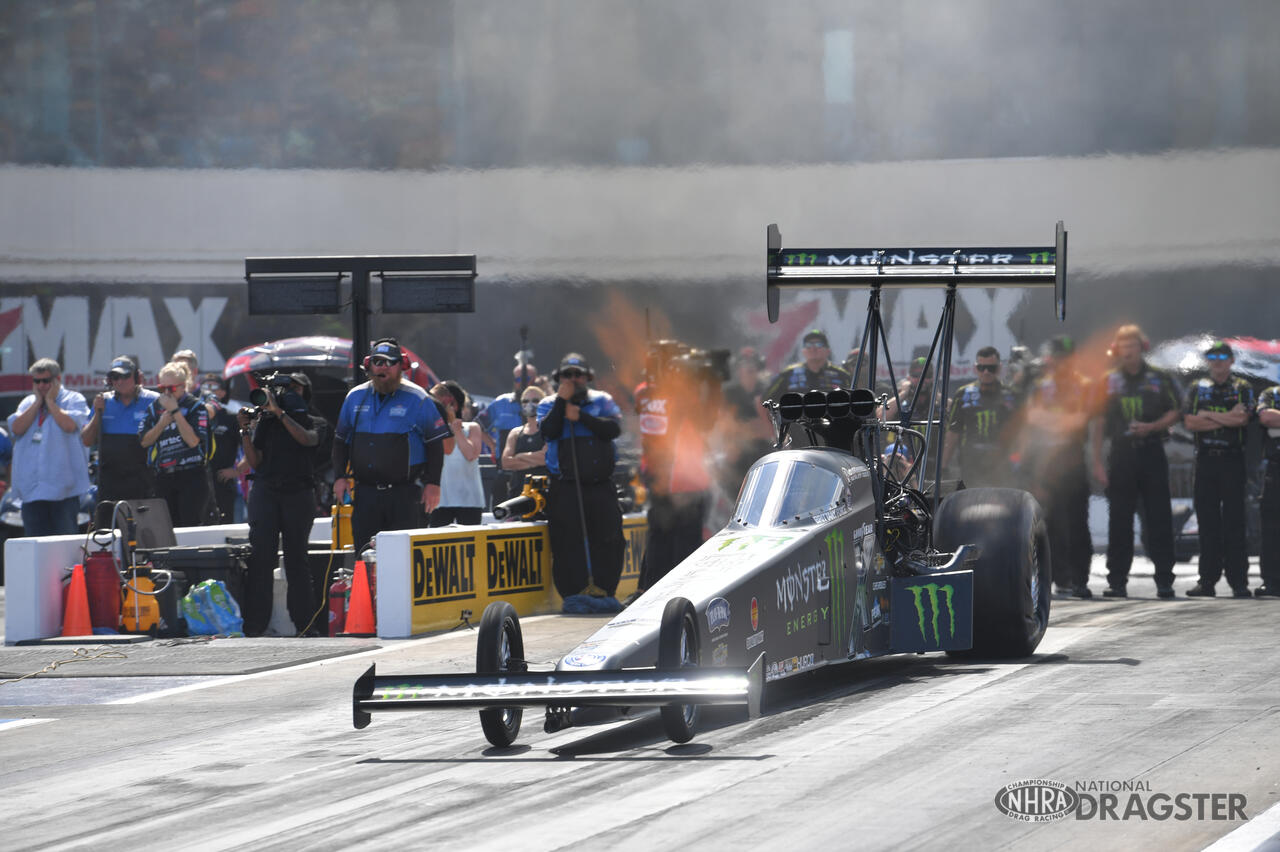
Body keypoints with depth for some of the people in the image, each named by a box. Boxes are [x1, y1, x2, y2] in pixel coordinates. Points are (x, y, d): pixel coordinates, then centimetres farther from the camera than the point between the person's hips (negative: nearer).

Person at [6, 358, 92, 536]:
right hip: (31, 486, 5)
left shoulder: (74, 400, 2)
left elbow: (70, 425, -17)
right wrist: (38, 402, 0)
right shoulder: (28, 403, 16)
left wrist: (50, 401, -5)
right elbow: (17, 428, 0)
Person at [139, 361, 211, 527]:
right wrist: (162, 423, -7)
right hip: (164, 478, 5)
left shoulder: (196, 407, -1)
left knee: (191, 525, -11)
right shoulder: (154, 407, 12)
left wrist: (175, 412, -13)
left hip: (192, 477, -5)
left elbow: (193, 440, -14)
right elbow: (144, 442, 7)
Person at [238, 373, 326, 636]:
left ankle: (304, 621, 5)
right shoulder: (264, 422, 14)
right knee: (261, 557, -7)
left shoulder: (313, 423, 10)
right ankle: (254, 624, -10)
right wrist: (245, 431, -4)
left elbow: (307, 439, -13)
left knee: (296, 558, 1)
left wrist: (279, 412, -14)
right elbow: (254, 462, 8)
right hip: (265, 491, 1)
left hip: (298, 493, -1)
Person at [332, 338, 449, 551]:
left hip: (404, 495, -4)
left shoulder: (417, 399, -1)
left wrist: (433, 483, -6)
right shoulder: (355, 397, 11)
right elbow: (340, 440, 20)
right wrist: (339, 477, 9)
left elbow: (435, 443, 1)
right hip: (365, 494, 4)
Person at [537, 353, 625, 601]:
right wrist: (562, 400, -10)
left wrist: (581, 416, -13)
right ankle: (573, 592, -2)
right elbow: (549, 431, -9)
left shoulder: (602, 401, 11)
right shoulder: (549, 405, 11)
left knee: (609, 539, -5)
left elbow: (614, 429, -7)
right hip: (565, 486, -1)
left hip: (601, 485, 1)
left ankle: (604, 590, 3)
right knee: (568, 543, -7)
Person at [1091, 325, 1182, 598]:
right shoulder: (1109, 381, 8)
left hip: (1151, 451, -1)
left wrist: (1151, 427, -12)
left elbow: (1175, 411, 6)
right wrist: (1097, 462, 0)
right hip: (1121, 454, 1)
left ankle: (1164, 580, 1)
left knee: (1159, 519, -2)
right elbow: (1099, 422, 7)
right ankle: (1116, 581, 7)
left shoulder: (1159, 379, 5)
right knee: (1119, 520, 2)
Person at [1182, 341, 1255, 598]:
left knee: (1234, 521, -5)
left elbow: (1242, 418, -11)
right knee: (1207, 521, 2)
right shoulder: (1197, 389, 13)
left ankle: (1239, 581, -5)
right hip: (1205, 460, 2)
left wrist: (1208, 415, -6)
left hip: (1233, 461, -2)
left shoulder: (1243, 389, 7)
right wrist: (1226, 419, -6)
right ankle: (1207, 581, 4)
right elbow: (1189, 422, -2)